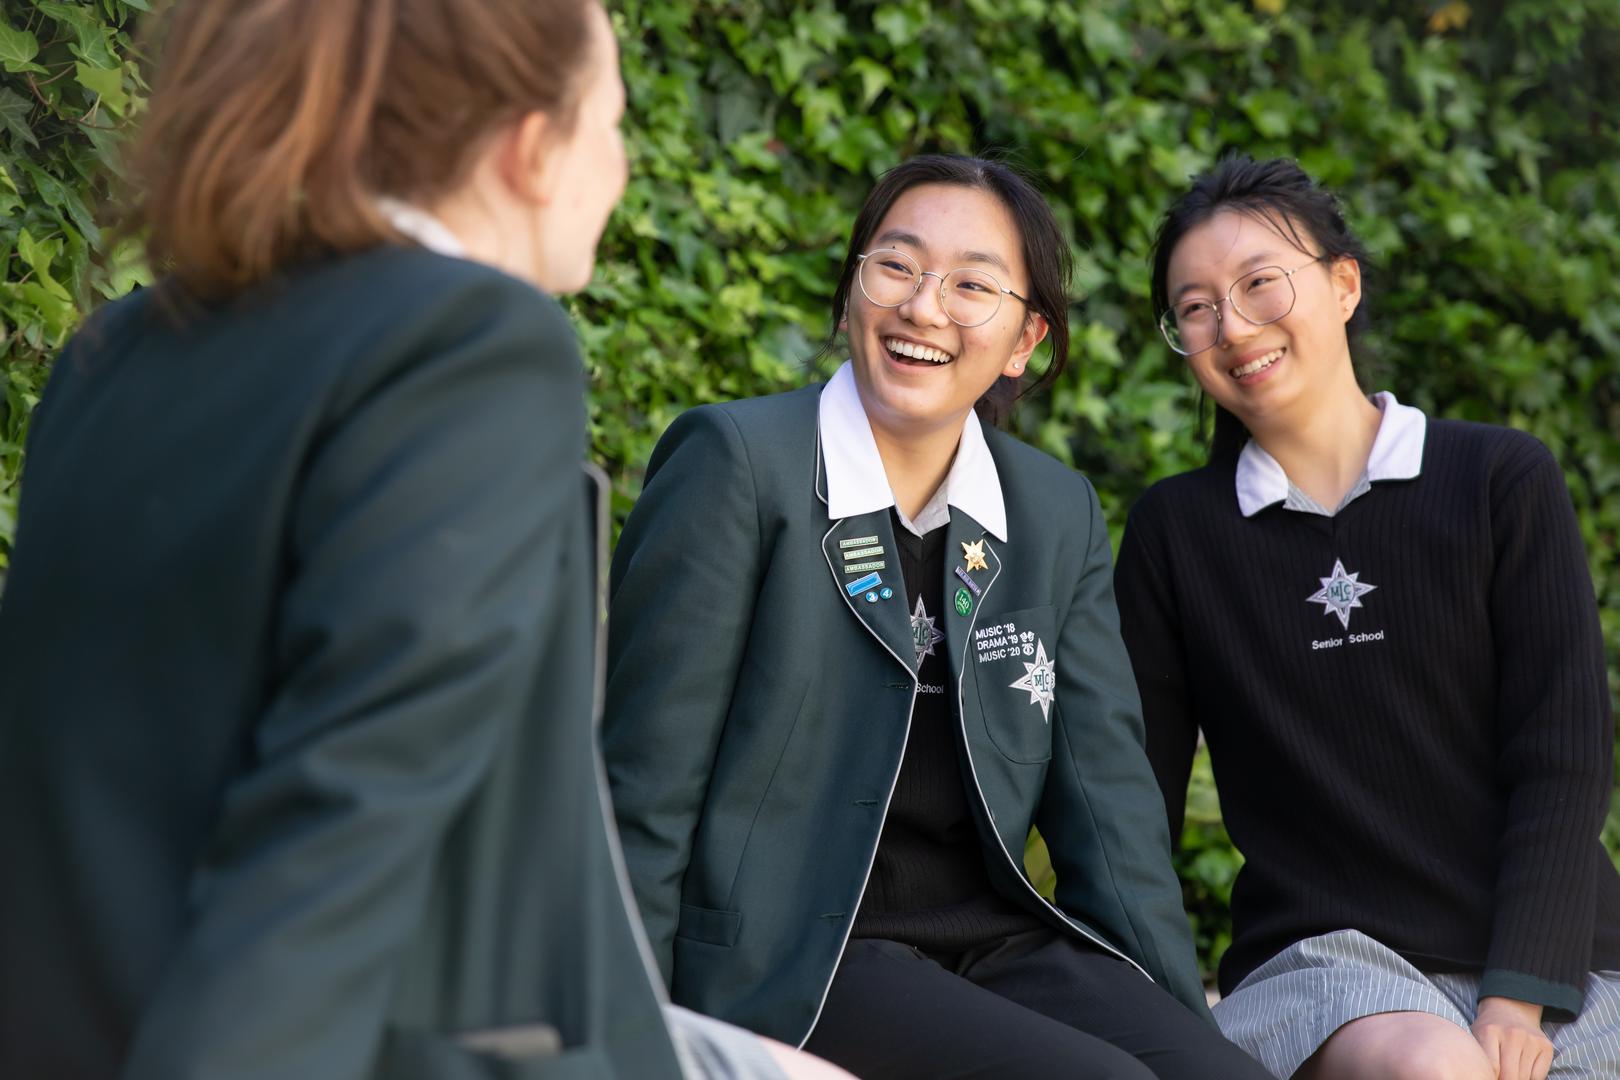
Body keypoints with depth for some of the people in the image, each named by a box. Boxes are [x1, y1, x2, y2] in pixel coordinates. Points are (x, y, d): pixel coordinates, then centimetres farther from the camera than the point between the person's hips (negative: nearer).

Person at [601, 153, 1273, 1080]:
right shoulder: (734, 461, -5)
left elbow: (1106, 793, 10)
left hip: (995, 939, 5)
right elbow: (646, 790, -6)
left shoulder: (1062, 515, 12)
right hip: (785, 965, -5)